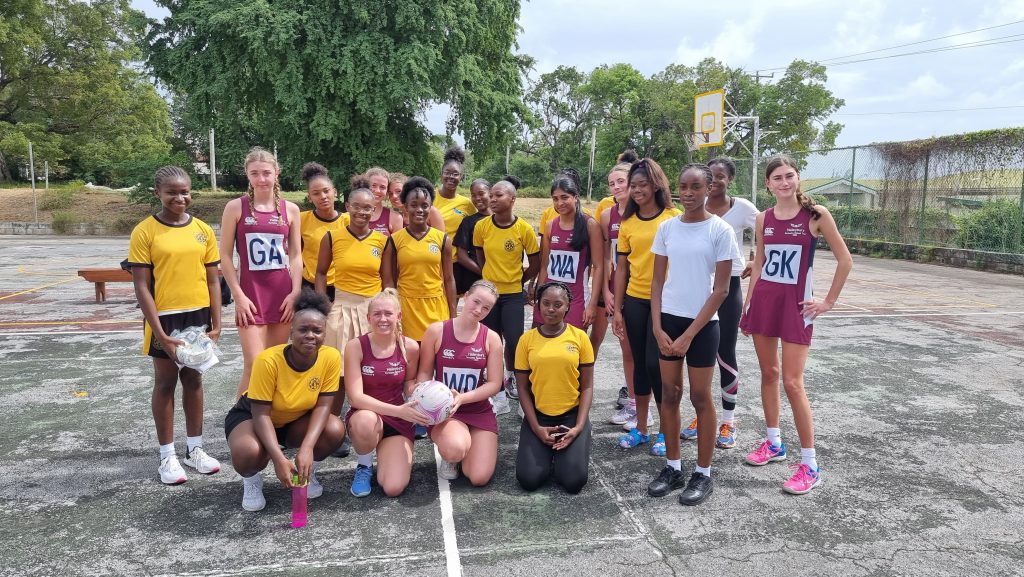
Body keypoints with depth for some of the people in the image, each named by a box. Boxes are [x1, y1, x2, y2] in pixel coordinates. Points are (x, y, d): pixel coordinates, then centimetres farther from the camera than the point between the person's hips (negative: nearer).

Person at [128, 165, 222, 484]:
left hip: (198, 315, 3)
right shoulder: (144, 231, -8)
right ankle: (167, 455, 20)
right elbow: (142, 286, -9)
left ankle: (194, 448, 27)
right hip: (165, 317, -3)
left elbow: (213, 280, 5)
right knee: (165, 382, 8)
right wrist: (159, 332, -15)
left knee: (193, 379, 13)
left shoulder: (203, 230, 2)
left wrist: (216, 323, -1)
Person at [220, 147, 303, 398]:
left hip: (283, 293, 3)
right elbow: (225, 255, -1)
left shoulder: (290, 209, 5)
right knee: (254, 365, -9)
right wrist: (238, 296, -8)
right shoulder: (236, 207, -1)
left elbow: (295, 255, 7)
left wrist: (295, 293, -2)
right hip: (250, 293, -3)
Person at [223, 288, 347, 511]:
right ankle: (252, 480, 3)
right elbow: (261, 414, -28)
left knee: (335, 430, -26)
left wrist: (307, 447, -33)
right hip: (251, 416, -3)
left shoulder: (331, 357, -22)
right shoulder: (268, 360, -31)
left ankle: (307, 473, 6)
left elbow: (323, 405, -18)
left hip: (295, 421, 3)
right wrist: (279, 459, -38)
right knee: (248, 452, -36)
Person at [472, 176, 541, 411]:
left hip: (513, 295, -2)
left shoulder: (524, 229, -11)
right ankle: (499, 395, 20)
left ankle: (511, 377, 24)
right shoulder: (481, 226, -5)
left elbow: (535, 264, 0)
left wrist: (516, 281, 5)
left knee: (514, 343, -7)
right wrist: (492, 277, 11)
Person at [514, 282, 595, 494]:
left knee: (574, 481, -15)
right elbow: (523, 388, 0)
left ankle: (564, 454, 18)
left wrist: (579, 427, -12)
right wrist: (536, 427, -10)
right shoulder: (527, 339, -3)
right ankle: (545, 452, 19)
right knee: (529, 480, -14)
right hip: (538, 415, 1)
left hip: (572, 415, 0)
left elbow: (587, 387, -1)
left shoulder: (580, 337, -4)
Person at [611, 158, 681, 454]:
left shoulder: (674, 218, -5)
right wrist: (617, 309, 6)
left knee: (655, 363, -4)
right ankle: (641, 427, 23)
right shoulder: (627, 223, 6)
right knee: (640, 362, 11)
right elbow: (621, 267, 8)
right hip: (635, 300, 4)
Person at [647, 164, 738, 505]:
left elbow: (721, 289, -9)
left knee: (700, 397, 5)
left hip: (702, 324, -4)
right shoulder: (667, 227, 4)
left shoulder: (720, 230, -8)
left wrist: (689, 335, -12)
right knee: (669, 394, 9)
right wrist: (657, 326, -4)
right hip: (668, 320, 4)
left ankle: (703, 474, 19)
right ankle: (673, 468, 23)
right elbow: (657, 281, 7)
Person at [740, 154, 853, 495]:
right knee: (768, 374, 12)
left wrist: (829, 301, -4)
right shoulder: (763, 218, 5)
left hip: (796, 303, -5)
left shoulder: (816, 214, -7)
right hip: (763, 300, 5)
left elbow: (845, 260, -3)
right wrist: (747, 304, 11)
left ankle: (810, 465, 4)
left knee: (792, 382, -7)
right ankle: (774, 443, 29)